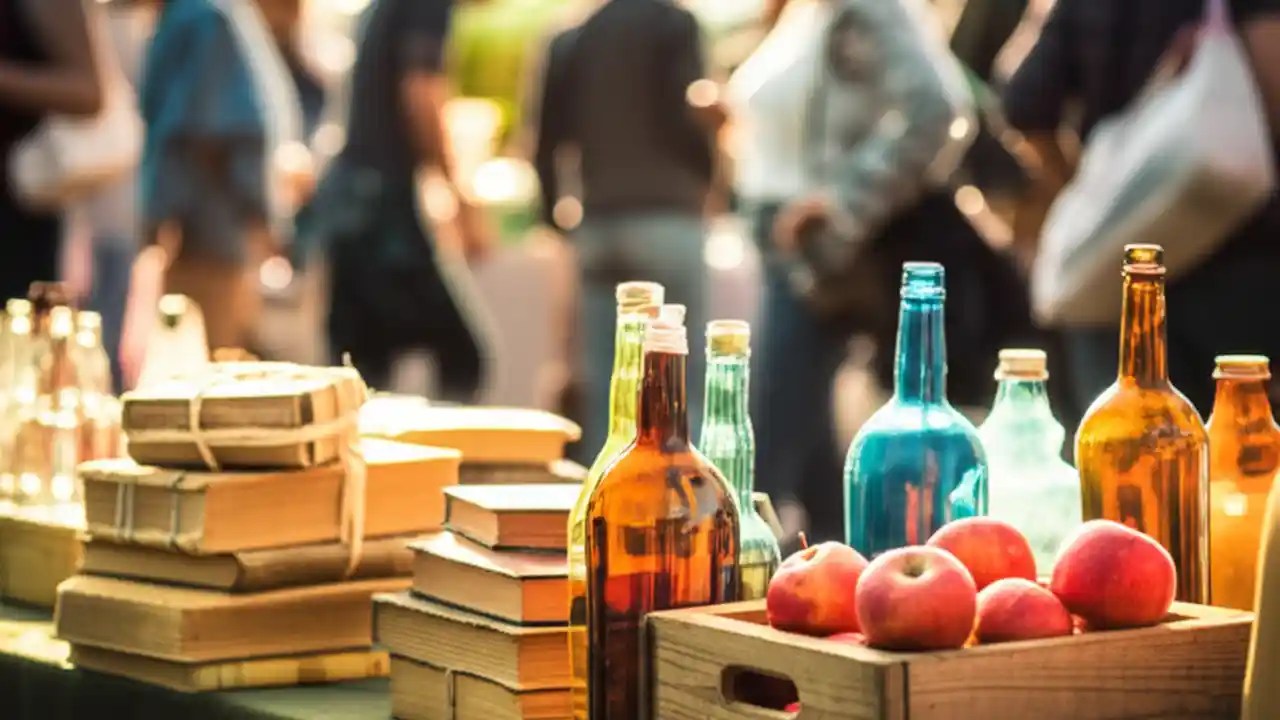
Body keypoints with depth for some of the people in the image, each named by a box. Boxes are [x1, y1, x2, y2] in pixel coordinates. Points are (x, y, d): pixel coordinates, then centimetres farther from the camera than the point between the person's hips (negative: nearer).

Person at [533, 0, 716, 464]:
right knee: (683, 387, -3)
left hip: (597, 225, 5)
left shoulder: (573, 40, 13)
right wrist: (712, 174, 7)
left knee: (602, 391, 5)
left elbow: (547, 138, 10)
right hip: (667, 220, -5)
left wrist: (555, 214, 19)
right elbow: (687, 116, -11)